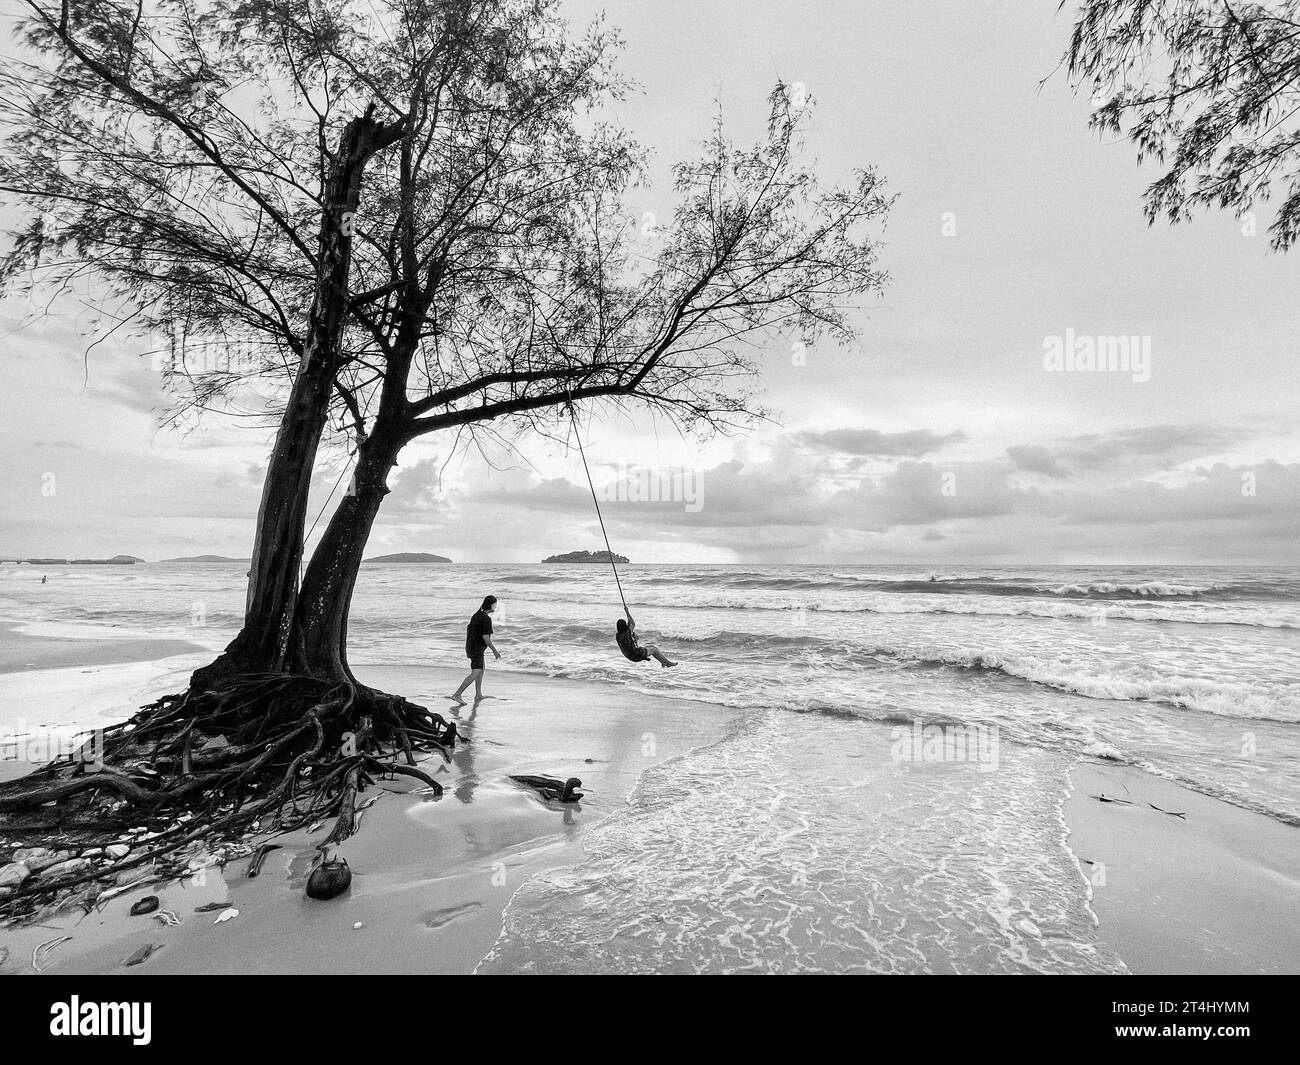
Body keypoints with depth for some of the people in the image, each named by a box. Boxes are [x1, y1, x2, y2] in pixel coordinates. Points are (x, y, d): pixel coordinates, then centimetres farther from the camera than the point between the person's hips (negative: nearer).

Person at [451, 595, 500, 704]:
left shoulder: (477, 614, 8)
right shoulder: (486, 619, -20)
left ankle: (478, 695, 28)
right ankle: (457, 694, -18)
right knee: (475, 674, -13)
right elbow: (486, 638, -22)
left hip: (470, 646, 10)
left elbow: (467, 629, 17)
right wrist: (495, 651, -12)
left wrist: (468, 647, 25)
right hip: (477, 649, -10)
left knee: (481, 668, 22)